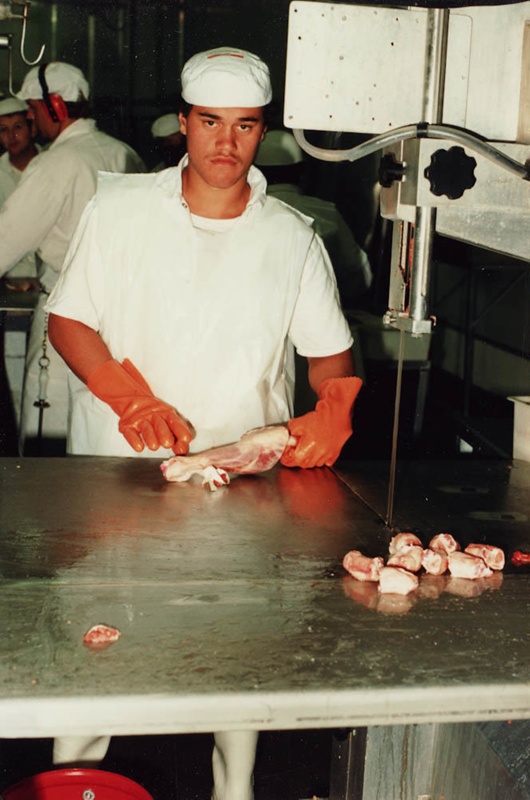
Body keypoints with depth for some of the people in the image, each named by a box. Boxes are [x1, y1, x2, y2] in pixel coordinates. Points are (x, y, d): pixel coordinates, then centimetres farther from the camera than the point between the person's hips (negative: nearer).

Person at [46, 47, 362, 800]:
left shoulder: (293, 238, 3)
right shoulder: (120, 208, -1)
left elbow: (332, 349, 9)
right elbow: (68, 321, -1)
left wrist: (335, 407, -14)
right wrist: (132, 399, -17)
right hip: (119, 476, -1)